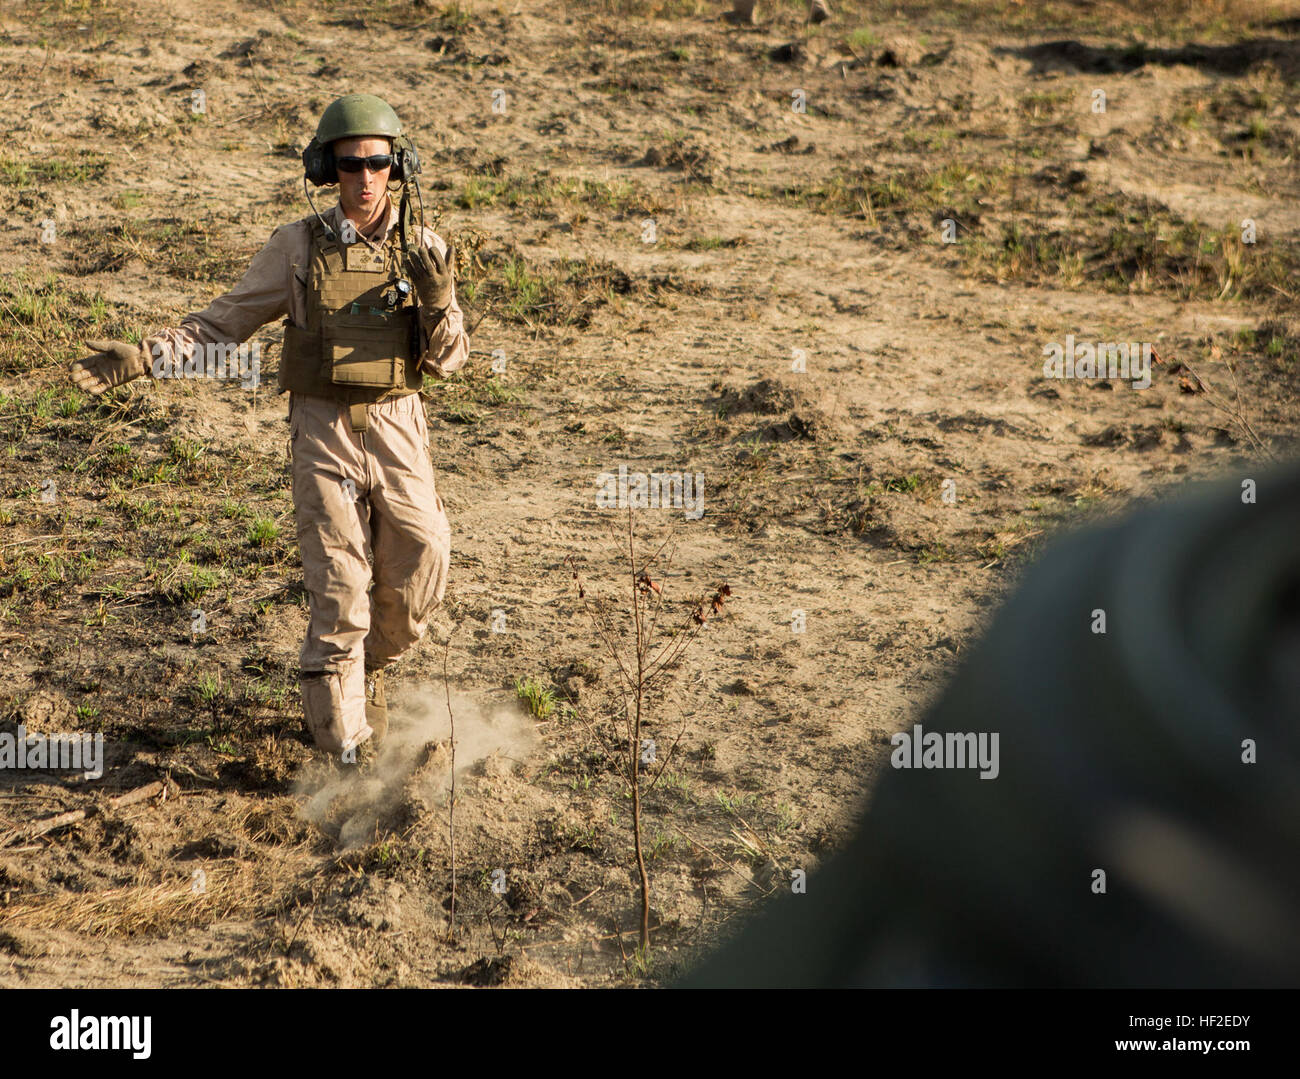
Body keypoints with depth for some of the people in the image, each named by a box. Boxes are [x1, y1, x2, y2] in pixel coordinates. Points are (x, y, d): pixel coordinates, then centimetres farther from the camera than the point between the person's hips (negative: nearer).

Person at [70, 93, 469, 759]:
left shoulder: (424, 250, 2)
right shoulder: (298, 246, -1)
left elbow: (447, 360, 2)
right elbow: (224, 323, 4)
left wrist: (438, 300, -18)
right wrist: (140, 358, -7)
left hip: (397, 429, 2)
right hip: (323, 433, -2)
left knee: (418, 578, 3)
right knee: (339, 589, -4)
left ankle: (367, 668, 35)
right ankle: (344, 747, 6)